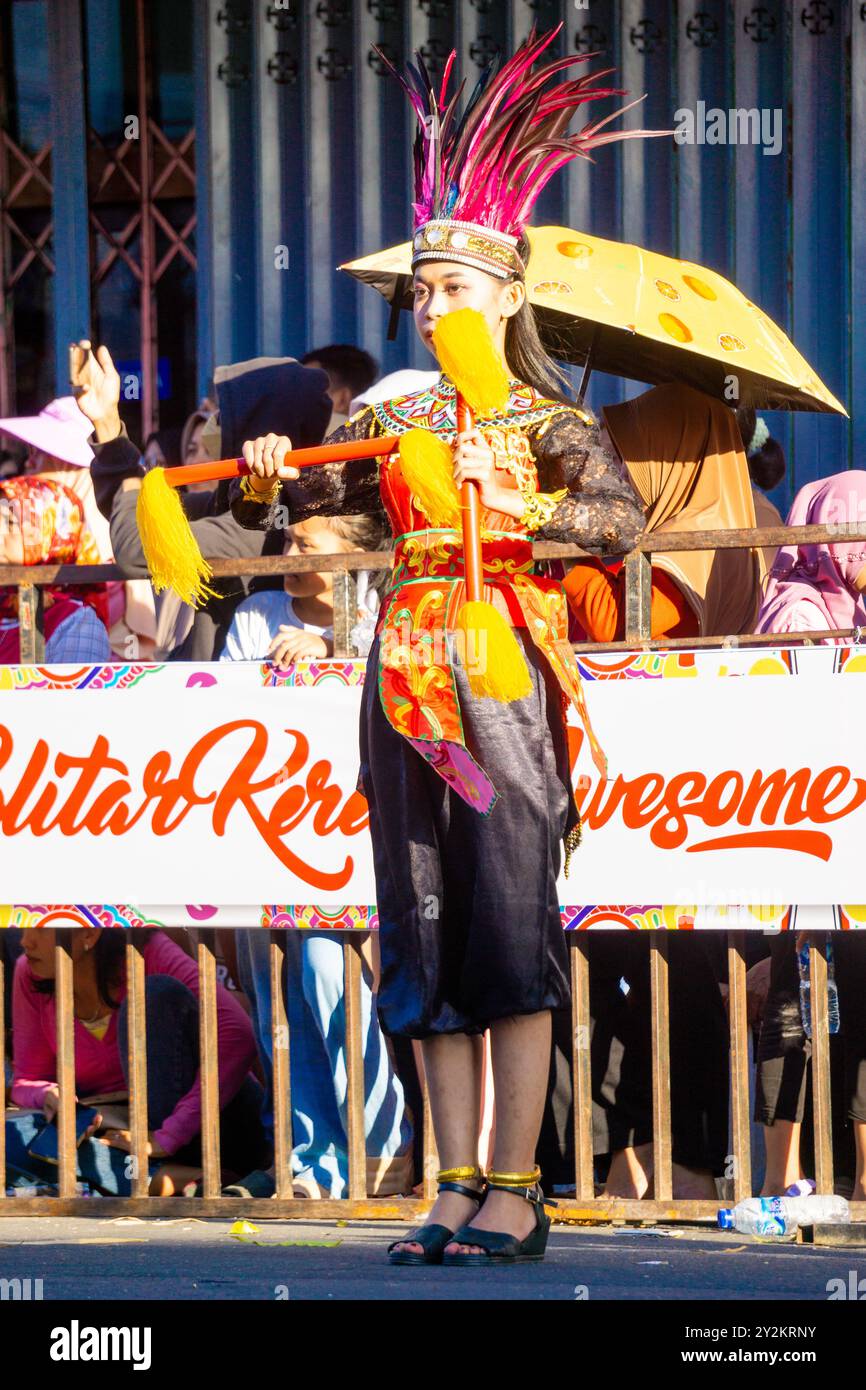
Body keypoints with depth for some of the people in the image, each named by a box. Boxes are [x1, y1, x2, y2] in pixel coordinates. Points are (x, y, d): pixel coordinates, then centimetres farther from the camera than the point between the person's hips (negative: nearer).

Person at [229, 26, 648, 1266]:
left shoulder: (548, 424, 3)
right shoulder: (393, 427, 16)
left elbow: (620, 516, -14)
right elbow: (278, 501, 14)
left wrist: (508, 504, -26)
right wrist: (264, 480, -8)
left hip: (502, 677, -5)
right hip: (408, 681, 5)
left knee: (509, 921, -8)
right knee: (427, 934, 3)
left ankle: (514, 1193, -6)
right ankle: (458, 1188, 6)